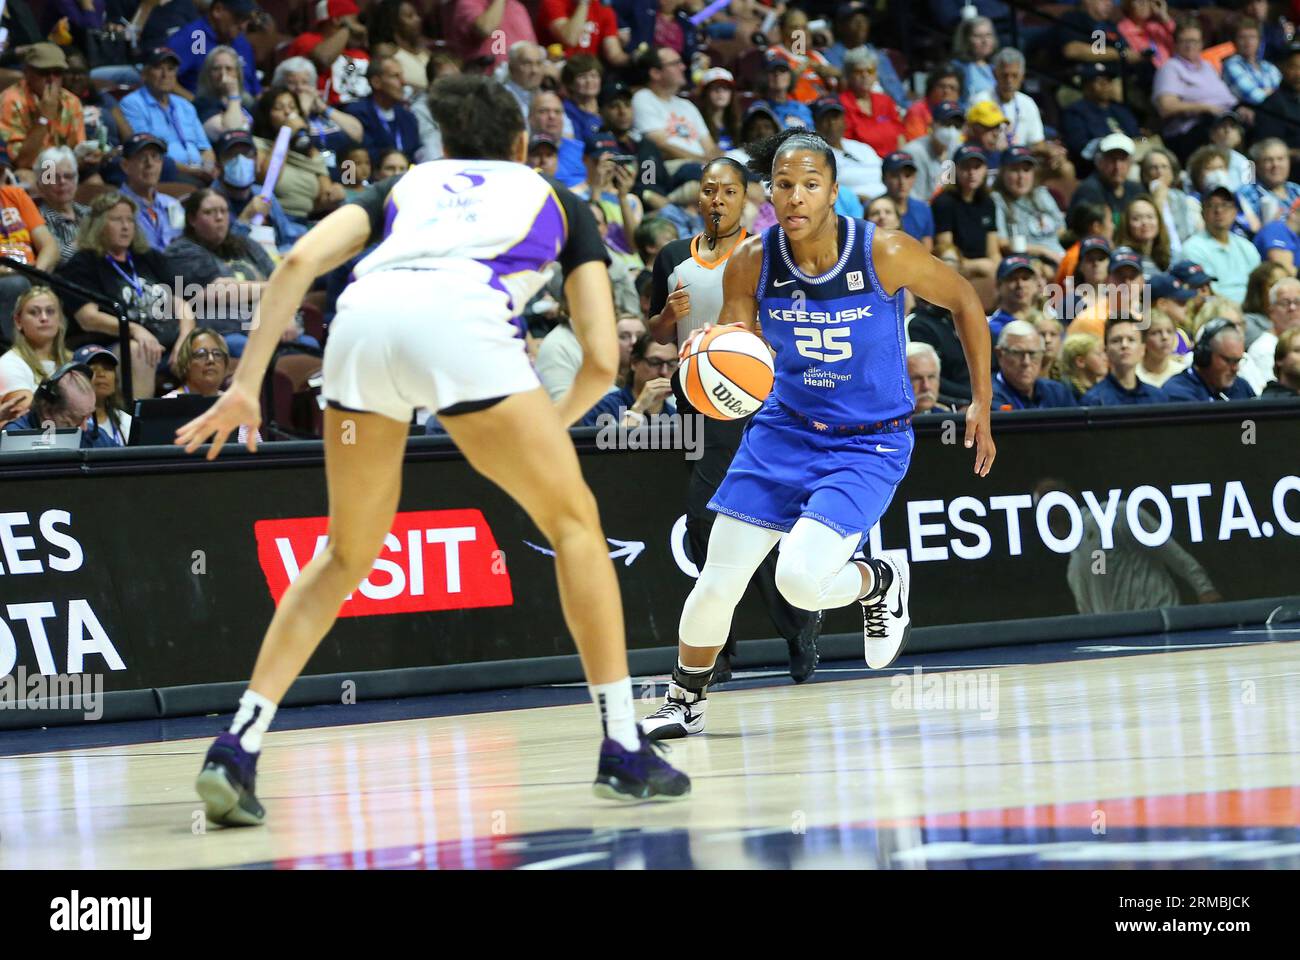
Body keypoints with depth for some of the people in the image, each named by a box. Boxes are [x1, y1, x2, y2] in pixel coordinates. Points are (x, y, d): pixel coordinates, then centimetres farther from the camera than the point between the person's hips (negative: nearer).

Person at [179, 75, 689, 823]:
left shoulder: (405, 185, 36)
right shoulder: (558, 201, 33)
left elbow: (301, 261, 16)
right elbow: (601, 360, 22)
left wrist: (247, 384, 14)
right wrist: (552, 424, 40)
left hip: (362, 319, 3)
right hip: (460, 320, -3)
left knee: (348, 554, 20)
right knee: (573, 520, 15)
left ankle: (237, 749, 8)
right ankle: (625, 750, 9)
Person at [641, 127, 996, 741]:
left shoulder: (885, 253, -19)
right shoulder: (751, 263, -12)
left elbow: (964, 302, -3)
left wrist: (982, 406, 0)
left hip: (868, 443, -3)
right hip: (785, 430, 3)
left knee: (800, 579, -22)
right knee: (717, 585, -2)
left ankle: (882, 581, 13)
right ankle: (686, 701, 25)